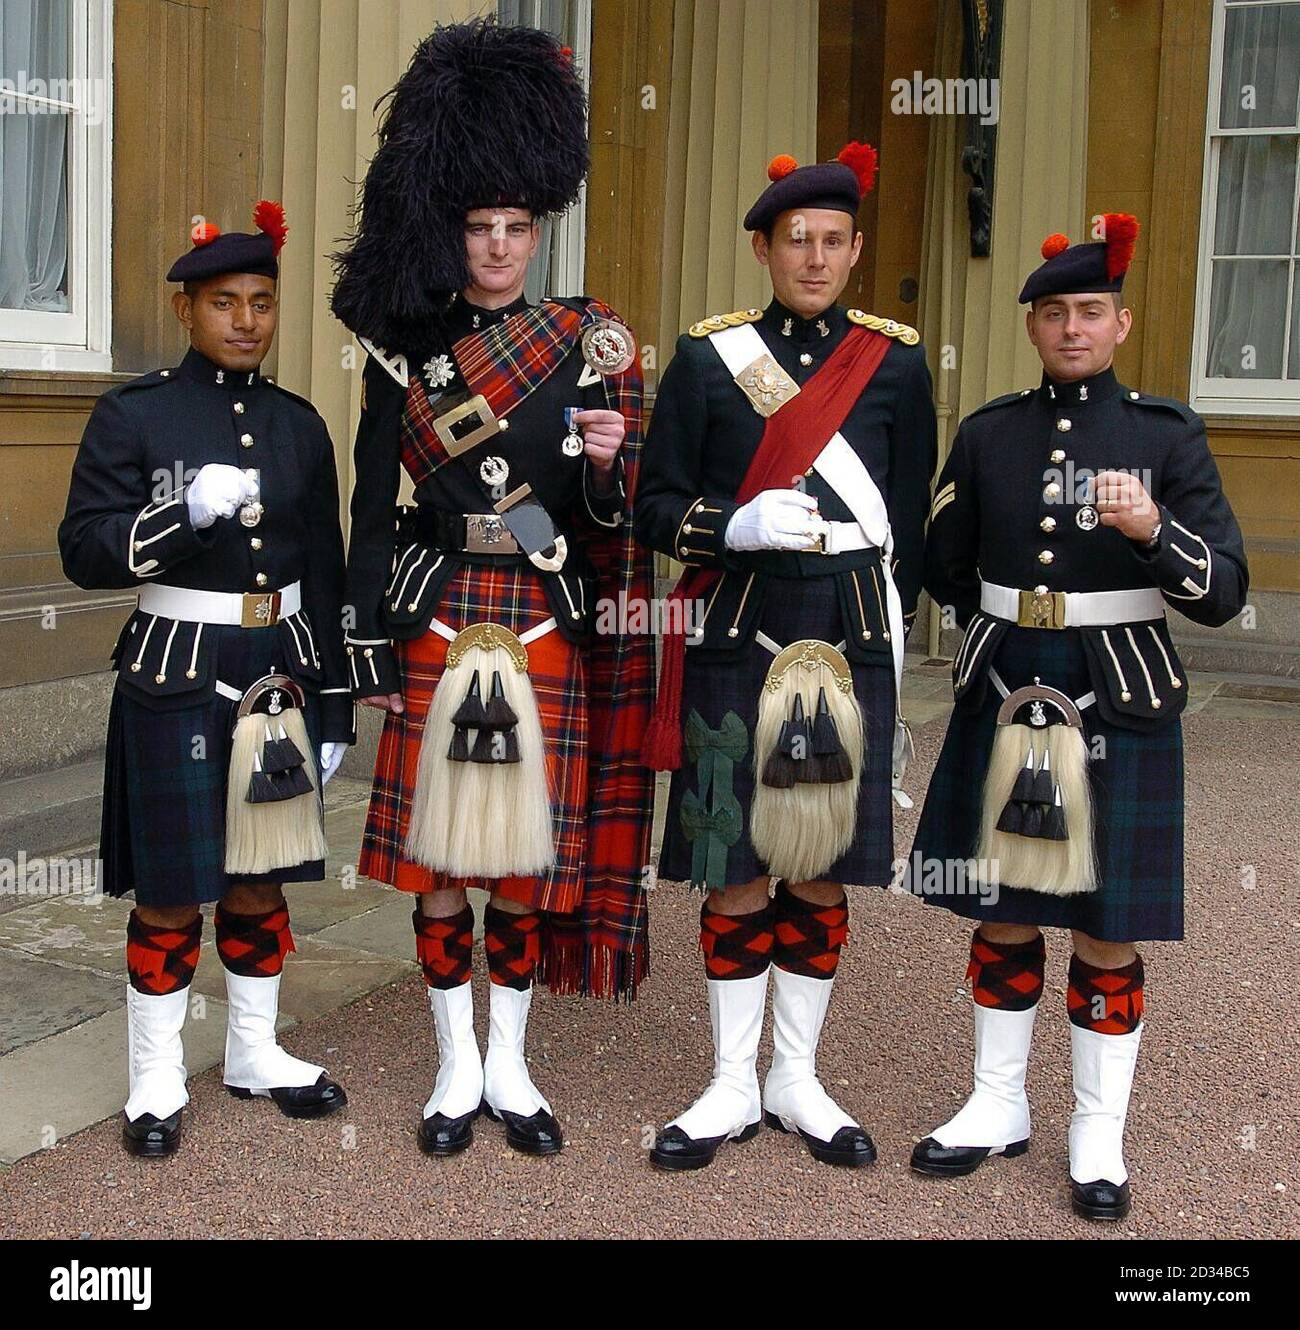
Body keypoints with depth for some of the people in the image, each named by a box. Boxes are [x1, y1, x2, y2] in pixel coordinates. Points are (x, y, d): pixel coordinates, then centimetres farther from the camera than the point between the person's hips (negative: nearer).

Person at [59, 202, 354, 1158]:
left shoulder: (299, 424, 7)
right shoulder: (133, 415, -4)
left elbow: (325, 575, 9)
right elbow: (85, 552, -10)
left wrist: (333, 708, 9)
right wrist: (187, 513, -26)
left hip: (280, 672, 4)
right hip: (177, 677, -4)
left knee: (262, 877, 13)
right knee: (172, 891, 3)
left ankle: (255, 1053, 30)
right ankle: (158, 1079, 19)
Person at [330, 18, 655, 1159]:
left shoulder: (591, 344, 3)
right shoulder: (405, 347, 3)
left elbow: (609, 517, 4)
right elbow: (372, 506, 3)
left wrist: (607, 463, -19)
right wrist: (371, 648, -1)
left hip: (546, 629, 0)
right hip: (438, 625, 0)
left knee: (526, 853, 7)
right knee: (438, 854, 5)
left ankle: (509, 1063, 23)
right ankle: (457, 1065, 21)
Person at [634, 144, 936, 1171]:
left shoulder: (897, 362, 6)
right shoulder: (706, 357, 2)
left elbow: (912, 519, 11)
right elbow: (656, 508, 0)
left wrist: (887, 637, 11)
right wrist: (740, 525, -19)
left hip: (850, 638, 2)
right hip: (736, 636, -1)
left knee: (822, 870, 9)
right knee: (737, 873, 4)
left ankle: (797, 1079, 24)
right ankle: (733, 1088, 19)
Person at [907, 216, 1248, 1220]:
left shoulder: (1169, 436, -2)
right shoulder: (988, 433, 5)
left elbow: (1222, 594, -9)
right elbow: (945, 569, 16)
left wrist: (1151, 530, -24)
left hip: (1122, 705, -2)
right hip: (1004, 697, 3)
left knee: (1110, 934, 5)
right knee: (1003, 917, 11)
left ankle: (1100, 1134, 21)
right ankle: (998, 1108, 28)